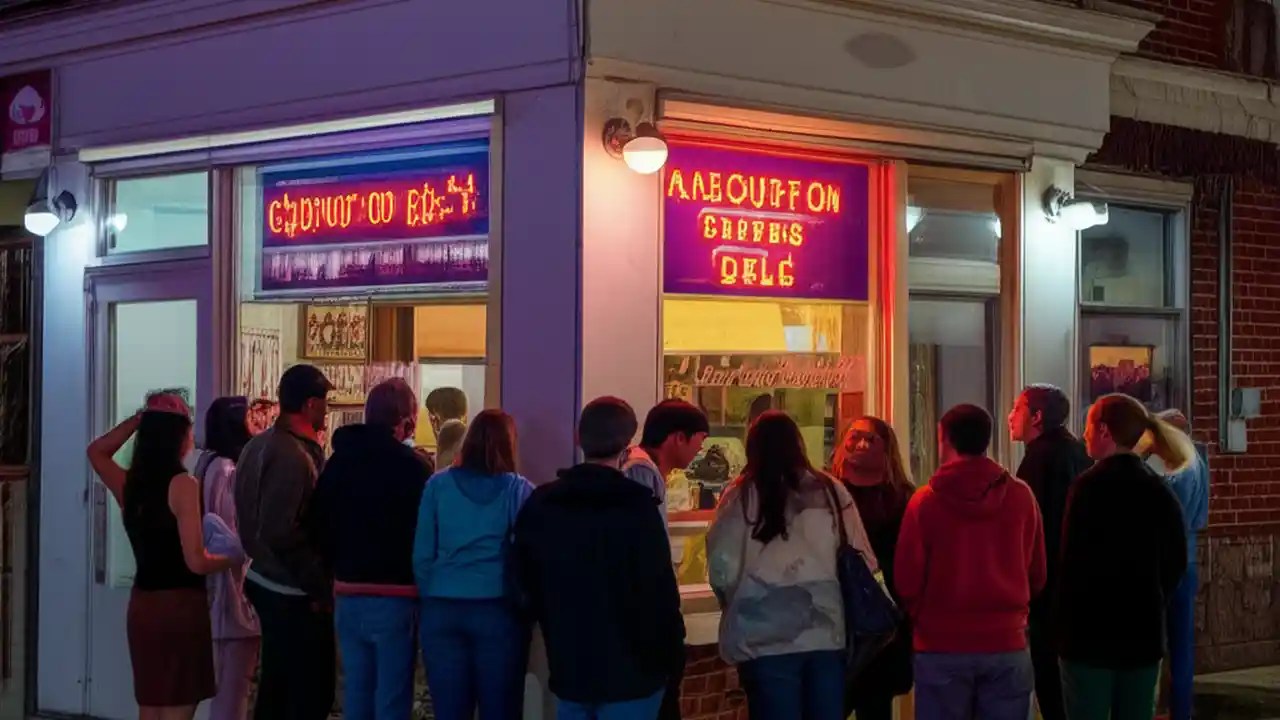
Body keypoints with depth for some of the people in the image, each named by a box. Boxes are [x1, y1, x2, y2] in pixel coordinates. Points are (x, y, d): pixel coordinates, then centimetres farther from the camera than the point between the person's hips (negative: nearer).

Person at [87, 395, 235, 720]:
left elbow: (96, 451, 28)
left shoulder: (130, 484, 6)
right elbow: (196, 562, -17)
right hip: (180, 607, -7)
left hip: (142, 606, 7)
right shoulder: (182, 485, -13)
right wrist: (238, 555, 0)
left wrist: (140, 418, 20)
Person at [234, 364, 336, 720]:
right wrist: (317, 586, -19)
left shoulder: (258, 445, 8)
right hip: (295, 592, -10)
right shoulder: (293, 456, -22)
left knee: (276, 684, 18)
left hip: (267, 581, 10)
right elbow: (280, 533, -26)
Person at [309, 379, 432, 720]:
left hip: (348, 594, 6)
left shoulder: (339, 460, 8)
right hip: (394, 596, -6)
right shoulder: (410, 465, -11)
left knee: (356, 692, 13)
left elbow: (318, 524, 11)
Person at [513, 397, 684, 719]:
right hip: (631, 670, -5)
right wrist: (672, 655, -2)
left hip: (568, 666, 5)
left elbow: (526, 585, 11)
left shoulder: (539, 504, 3)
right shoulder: (636, 506, -15)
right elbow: (660, 592, -14)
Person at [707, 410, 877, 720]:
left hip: (767, 640, -2)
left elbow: (722, 570, -5)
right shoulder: (831, 490, 6)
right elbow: (863, 561, 5)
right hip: (826, 634, 2)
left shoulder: (741, 497, -1)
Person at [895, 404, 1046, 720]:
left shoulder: (926, 500, -8)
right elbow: (1036, 574, 7)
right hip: (1007, 643, 2)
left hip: (942, 646, -2)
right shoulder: (1021, 495, -2)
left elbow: (907, 578, -3)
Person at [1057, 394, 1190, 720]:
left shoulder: (1091, 486, -11)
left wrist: (1065, 623, -4)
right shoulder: (1160, 491, 8)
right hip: (1144, 631, 6)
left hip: (1091, 631, -6)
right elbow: (1176, 561, 12)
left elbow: (1073, 561, -13)